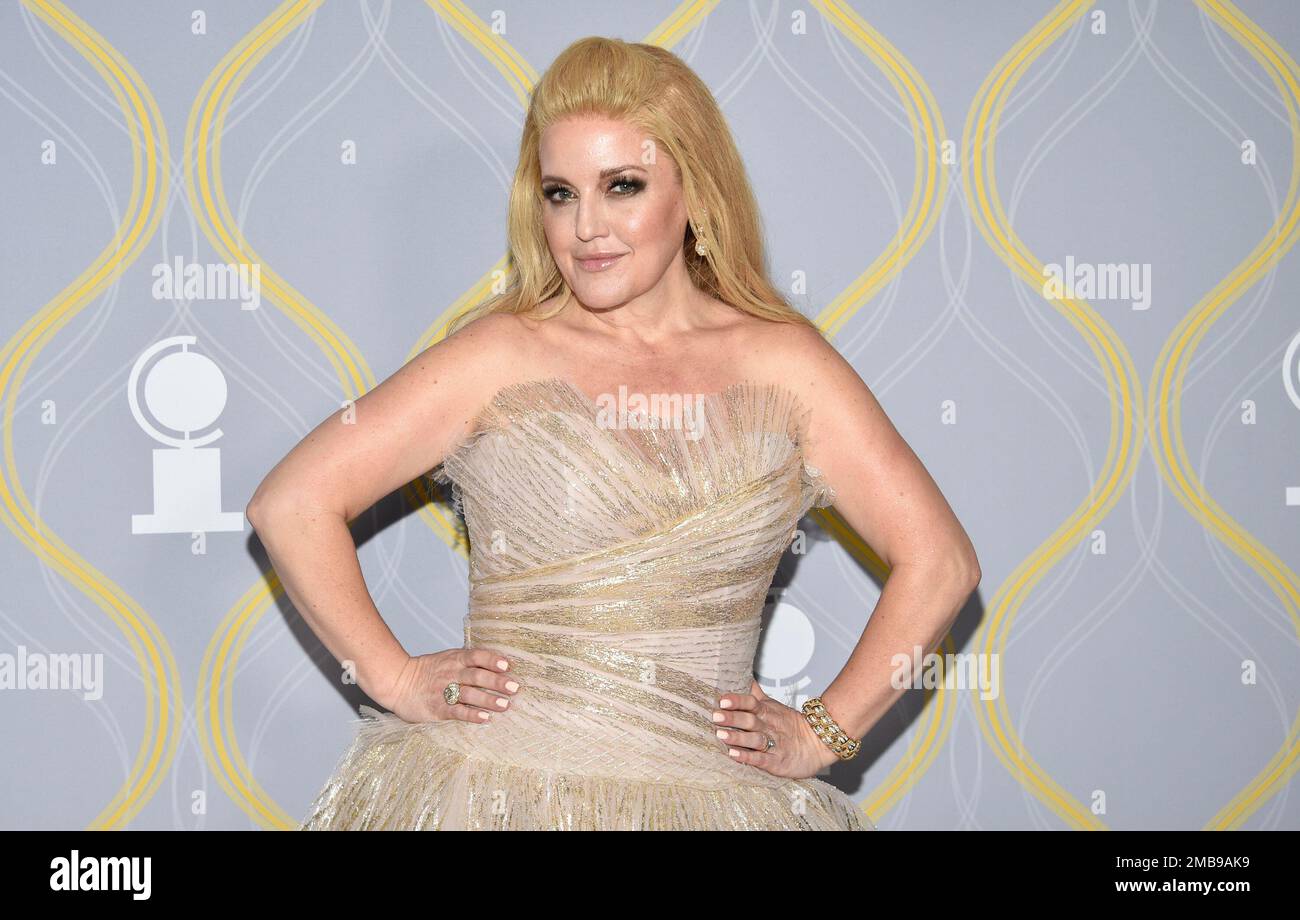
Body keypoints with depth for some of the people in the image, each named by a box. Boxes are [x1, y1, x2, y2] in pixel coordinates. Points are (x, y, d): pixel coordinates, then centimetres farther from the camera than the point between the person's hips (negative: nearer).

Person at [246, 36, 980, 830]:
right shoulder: (499, 356, -1)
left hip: (702, 795, 2)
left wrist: (823, 734, 0)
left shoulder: (782, 364, 3)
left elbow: (940, 561, 4)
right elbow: (292, 504, -1)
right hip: (492, 789, -1)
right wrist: (398, 680, -2)